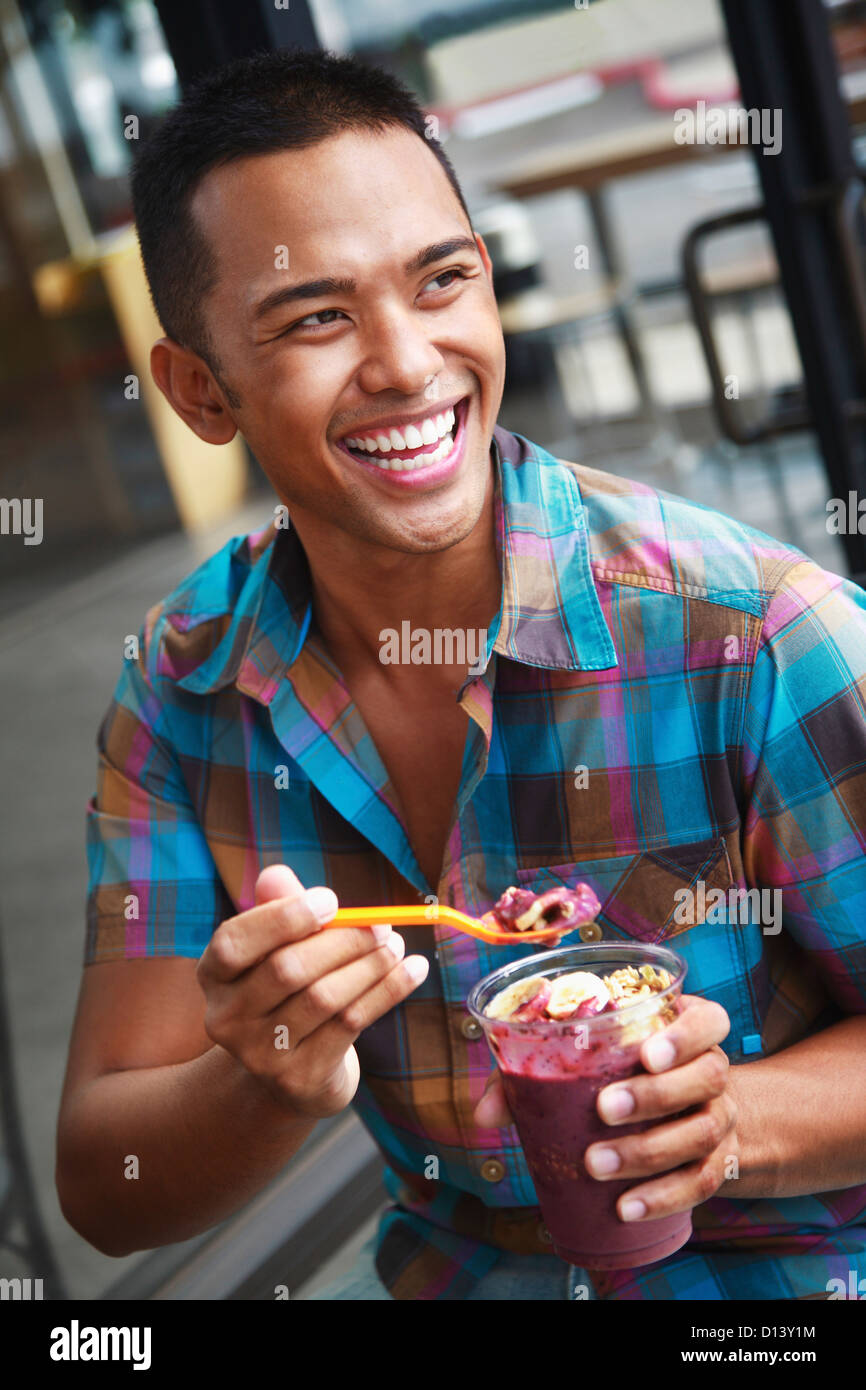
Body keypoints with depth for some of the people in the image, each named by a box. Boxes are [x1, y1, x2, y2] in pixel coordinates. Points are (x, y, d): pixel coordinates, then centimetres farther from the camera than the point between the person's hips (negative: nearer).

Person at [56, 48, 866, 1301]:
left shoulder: (757, 637, -20)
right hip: (445, 1271, 2)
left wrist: (736, 1118, -28)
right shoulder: (186, 687, -8)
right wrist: (268, 1086, -27)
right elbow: (103, 1188, -8)